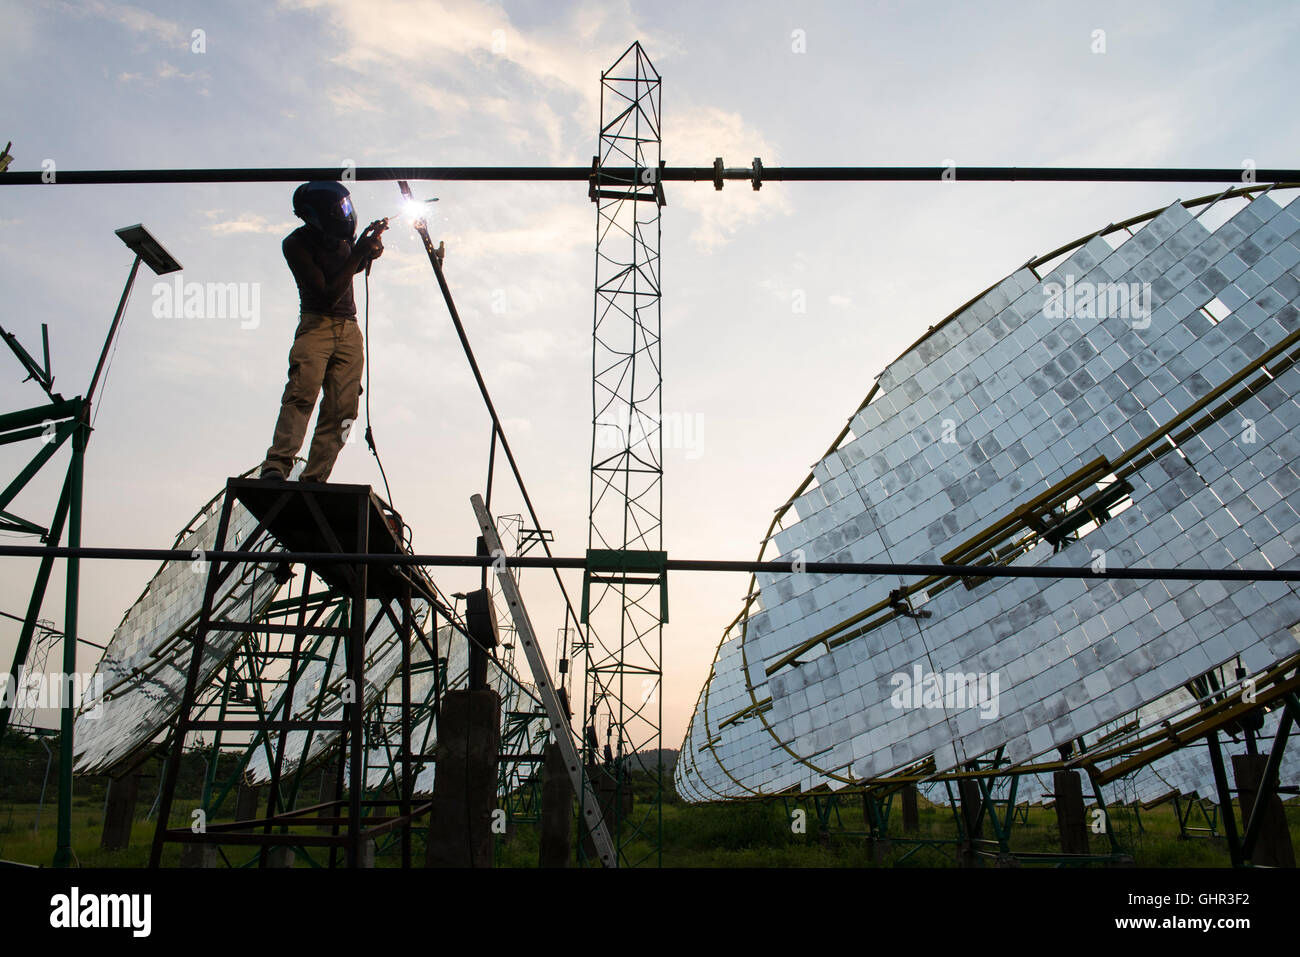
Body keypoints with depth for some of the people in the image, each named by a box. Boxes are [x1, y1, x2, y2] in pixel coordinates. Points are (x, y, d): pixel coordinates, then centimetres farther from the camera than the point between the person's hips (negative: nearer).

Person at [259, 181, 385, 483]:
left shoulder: (340, 237, 6)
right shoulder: (296, 244, -10)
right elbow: (329, 295, -16)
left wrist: (369, 252, 7)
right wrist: (358, 252, -18)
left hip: (349, 330, 5)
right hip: (316, 325, -5)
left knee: (342, 408, -8)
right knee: (303, 392, -27)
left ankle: (314, 480, -10)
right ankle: (276, 465, -33)